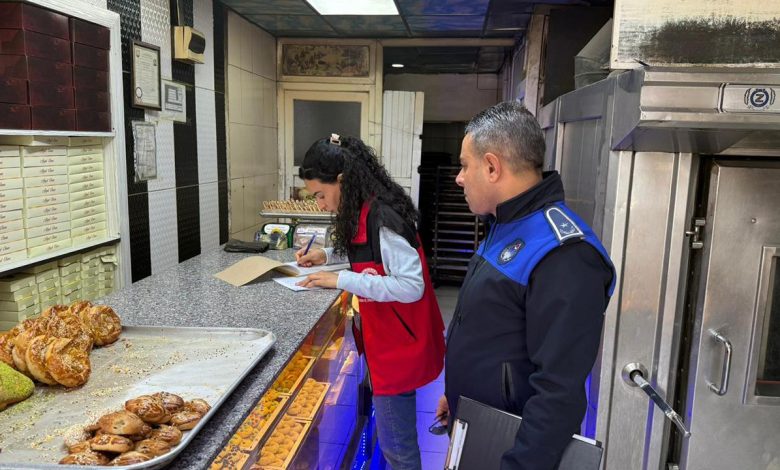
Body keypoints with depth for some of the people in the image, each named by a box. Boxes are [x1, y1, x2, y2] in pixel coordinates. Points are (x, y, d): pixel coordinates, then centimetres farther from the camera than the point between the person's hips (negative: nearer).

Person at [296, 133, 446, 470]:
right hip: (387, 339, 9)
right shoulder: (366, 212, 4)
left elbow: (411, 286, -27)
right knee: (388, 433, 24)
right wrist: (328, 255, 8)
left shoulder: (381, 219, -24)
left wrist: (341, 280, -25)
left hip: (399, 346, -9)